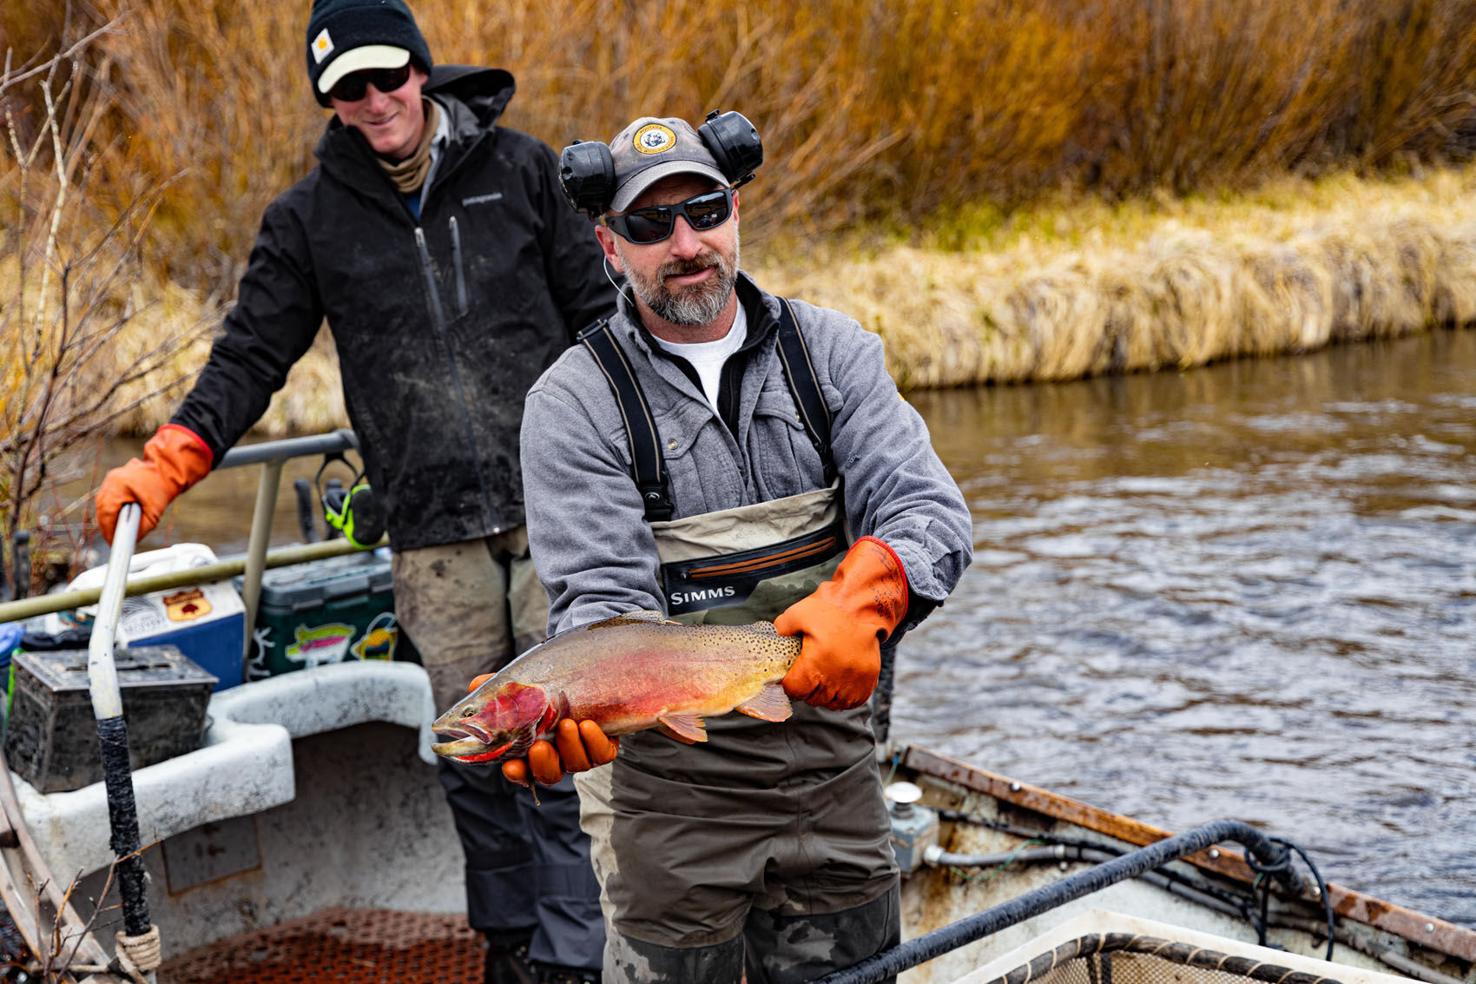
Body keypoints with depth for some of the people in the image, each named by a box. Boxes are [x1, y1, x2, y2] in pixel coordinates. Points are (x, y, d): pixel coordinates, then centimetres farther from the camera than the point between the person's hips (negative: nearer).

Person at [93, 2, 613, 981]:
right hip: (434, 533, 1)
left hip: (556, 505, -1)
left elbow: (598, 312, 10)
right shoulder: (312, 217, 8)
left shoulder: (520, 169, 6)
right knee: (472, 750, 5)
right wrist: (164, 465, -5)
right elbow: (251, 357, 8)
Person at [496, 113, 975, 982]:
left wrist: (864, 595, -30)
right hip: (668, 787, -3)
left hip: (831, 770, 3)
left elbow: (931, 514, -8)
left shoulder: (830, 353, 3)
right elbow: (605, 598, -15)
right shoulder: (575, 402, -6)